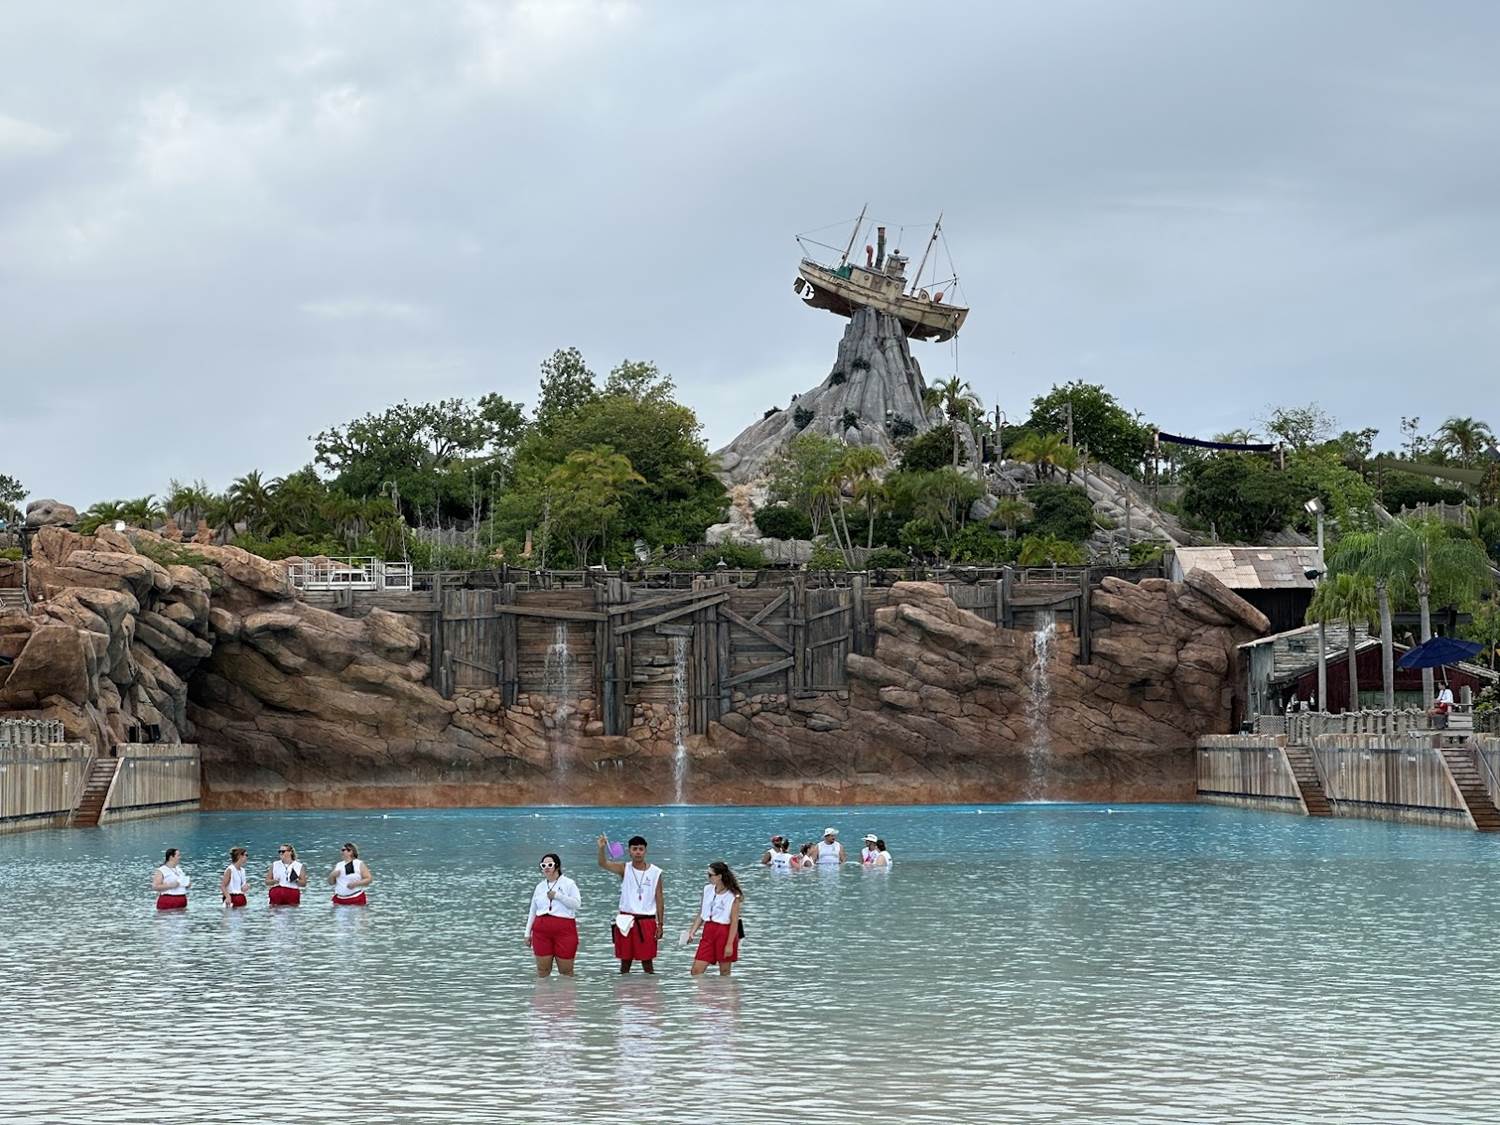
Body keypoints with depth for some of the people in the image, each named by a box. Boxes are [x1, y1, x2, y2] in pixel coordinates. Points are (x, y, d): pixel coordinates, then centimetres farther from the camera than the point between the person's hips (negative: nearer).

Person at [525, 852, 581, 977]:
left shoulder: (568, 884, 4)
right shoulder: (540, 887, 16)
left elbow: (576, 903, -9)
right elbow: (532, 911, 19)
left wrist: (557, 895, -12)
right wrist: (528, 933, 15)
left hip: (564, 930, -4)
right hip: (542, 930, 4)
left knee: (566, 971, -1)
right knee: (542, 970, 4)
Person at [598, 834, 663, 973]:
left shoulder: (655, 872, 1)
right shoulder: (625, 869, 2)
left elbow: (659, 900, 3)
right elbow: (603, 864, -15)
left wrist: (660, 924, -1)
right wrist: (601, 848, -36)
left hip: (647, 921, -1)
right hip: (626, 921, 1)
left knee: (647, 962, 2)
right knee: (625, 961, 7)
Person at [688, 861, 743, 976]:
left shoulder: (733, 896, -12)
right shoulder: (707, 890, 6)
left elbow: (734, 922, -12)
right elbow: (701, 914, 13)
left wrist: (730, 944, -16)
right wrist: (693, 931, 2)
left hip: (725, 932, -6)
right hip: (708, 932, 6)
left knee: (724, 971, 5)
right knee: (696, 970, -2)